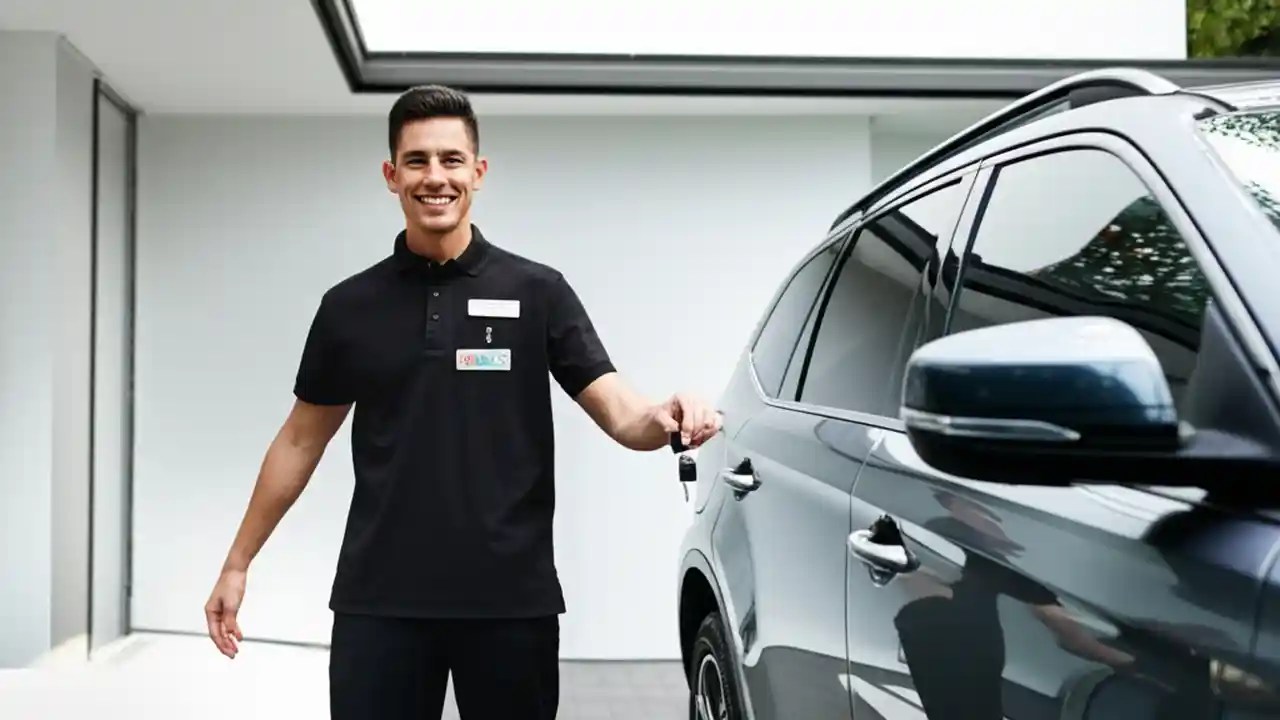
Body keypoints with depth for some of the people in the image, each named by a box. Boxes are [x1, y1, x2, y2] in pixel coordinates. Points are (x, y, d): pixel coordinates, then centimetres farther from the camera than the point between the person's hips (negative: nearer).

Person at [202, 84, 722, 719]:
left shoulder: (538, 292, 0)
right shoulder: (348, 306, 6)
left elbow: (621, 414, -5)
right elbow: (301, 441, 14)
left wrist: (667, 419, -28)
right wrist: (237, 563, 12)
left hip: (511, 600, -1)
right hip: (378, 601, 1)